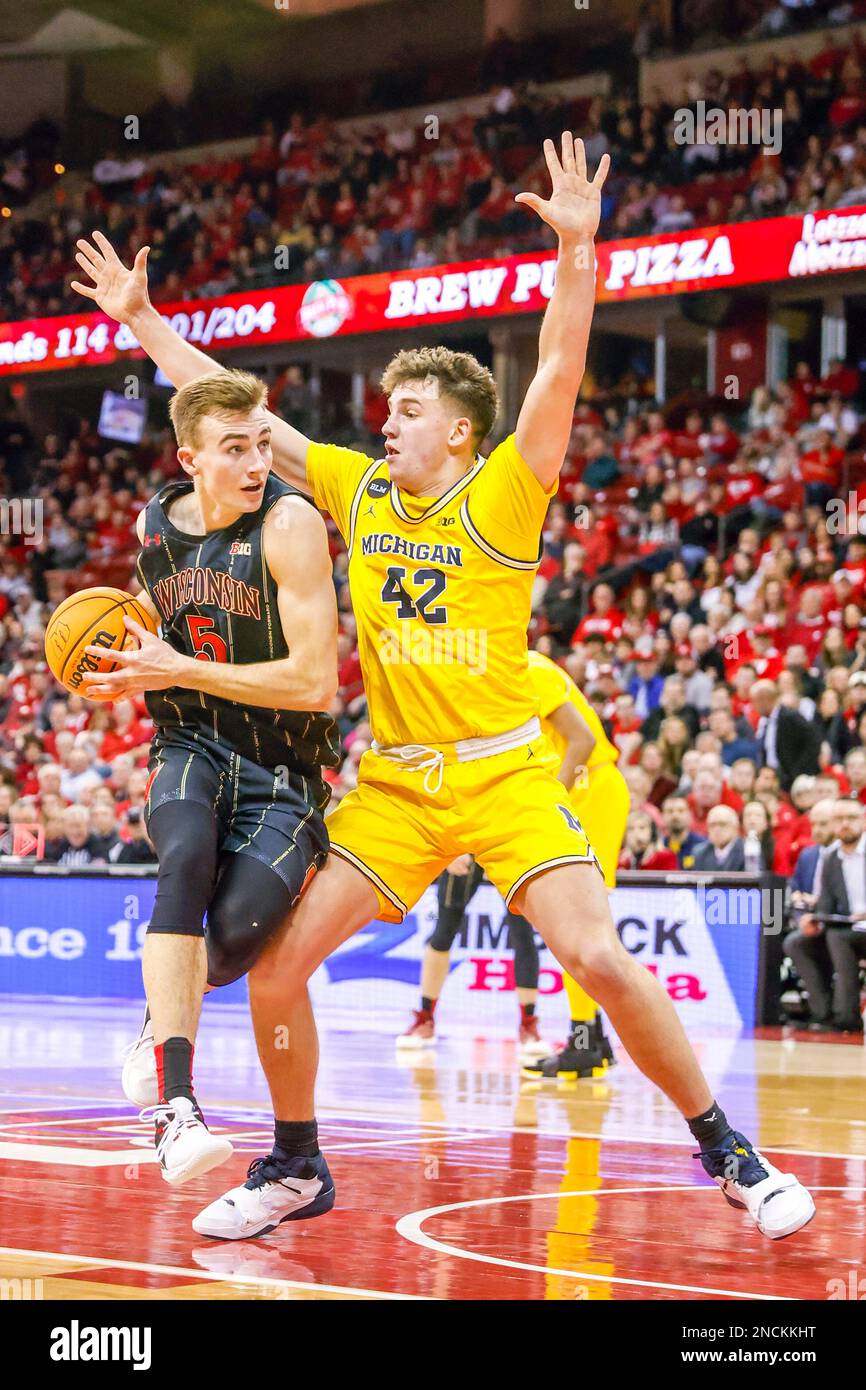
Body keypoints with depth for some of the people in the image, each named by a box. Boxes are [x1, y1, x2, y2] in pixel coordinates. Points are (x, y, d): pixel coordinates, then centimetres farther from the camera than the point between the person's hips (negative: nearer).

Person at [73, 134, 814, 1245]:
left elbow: (558, 374, -19)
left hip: (506, 774, -4)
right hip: (393, 781, 4)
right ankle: (294, 1167, 15)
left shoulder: (503, 494, -5)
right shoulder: (356, 488, 7)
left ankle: (726, 1152, 2)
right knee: (275, 964, -4)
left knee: (599, 959, -15)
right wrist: (140, 319, 14)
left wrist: (577, 248, -32)